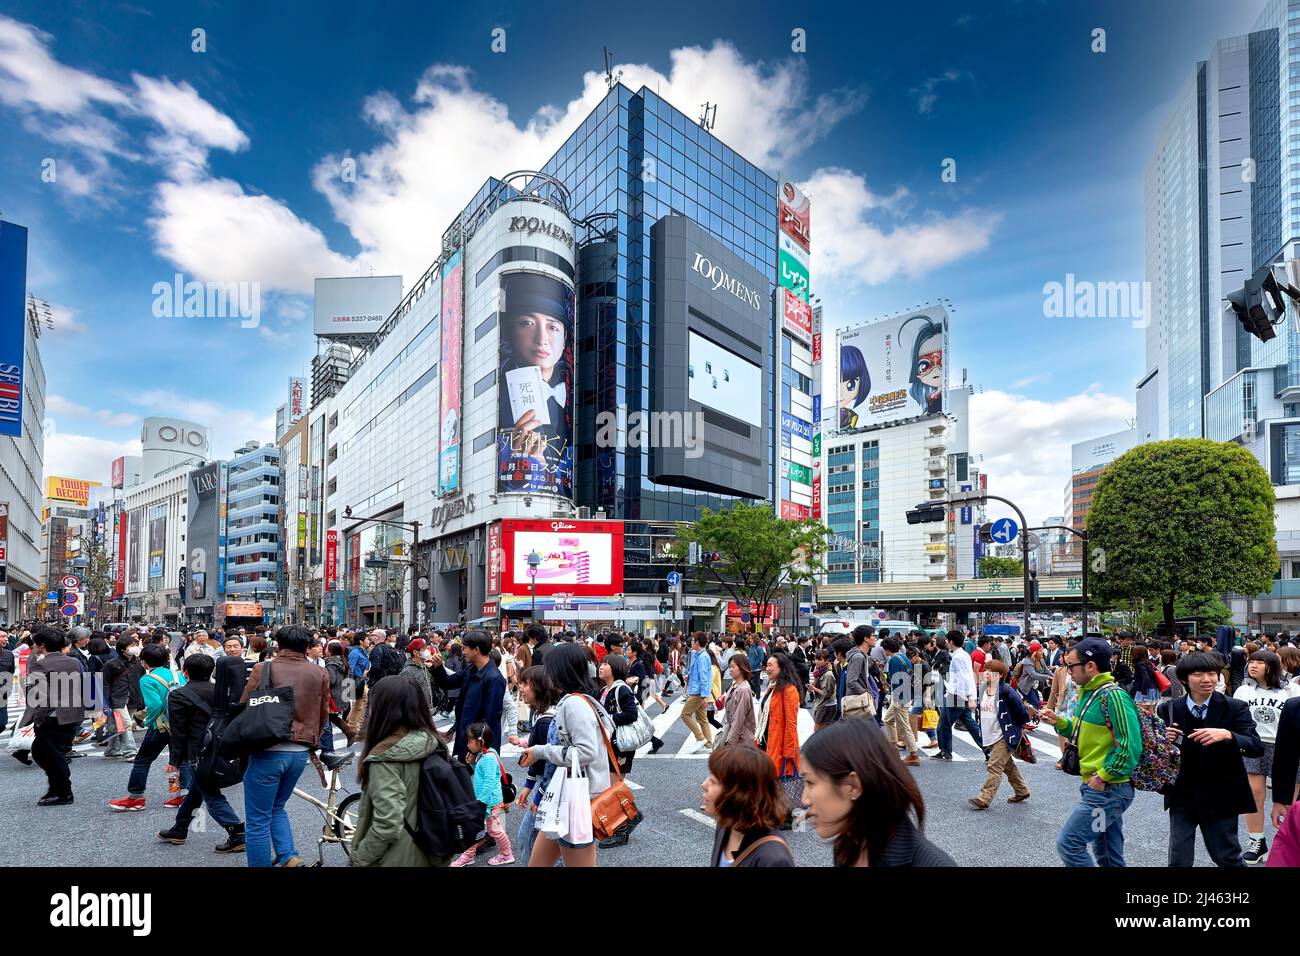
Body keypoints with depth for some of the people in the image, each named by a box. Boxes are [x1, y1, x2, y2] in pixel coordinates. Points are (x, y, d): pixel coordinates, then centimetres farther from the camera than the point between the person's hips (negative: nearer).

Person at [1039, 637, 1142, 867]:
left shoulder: (1113, 696, -20)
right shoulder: (1088, 693, 10)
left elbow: (1130, 744, -25)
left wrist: (1104, 777, -20)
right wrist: (1059, 722, 4)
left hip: (1107, 790, -10)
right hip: (1098, 787, 10)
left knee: (1068, 843, -7)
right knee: (1109, 856, 17)